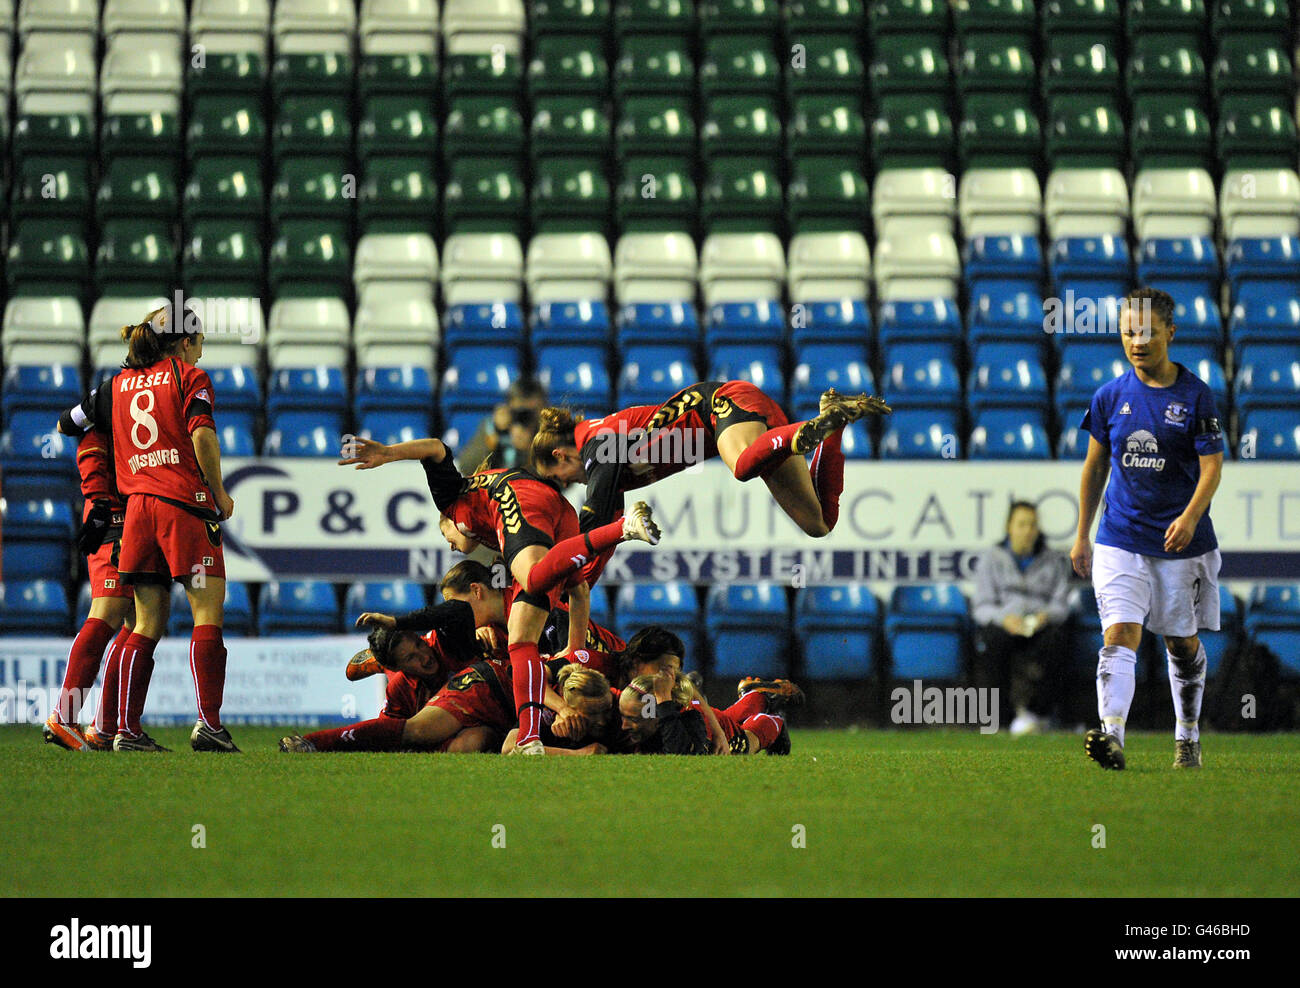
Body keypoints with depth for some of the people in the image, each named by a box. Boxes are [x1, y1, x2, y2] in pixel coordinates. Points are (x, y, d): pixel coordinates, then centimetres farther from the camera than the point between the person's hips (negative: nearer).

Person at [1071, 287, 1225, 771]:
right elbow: (1095, 466, 13)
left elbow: (1212, 467, -8)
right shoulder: (1110, 396, 4)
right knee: (1120, 634, -15)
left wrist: (1190, 517, -25)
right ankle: (1112, 736, -28)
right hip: (1120, 540, 1)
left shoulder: (1195, 396, -4)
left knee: (1182, 643, 10)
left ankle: (1187, 739, 28)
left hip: (1181, 542, -1)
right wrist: (1081, 537, 13)